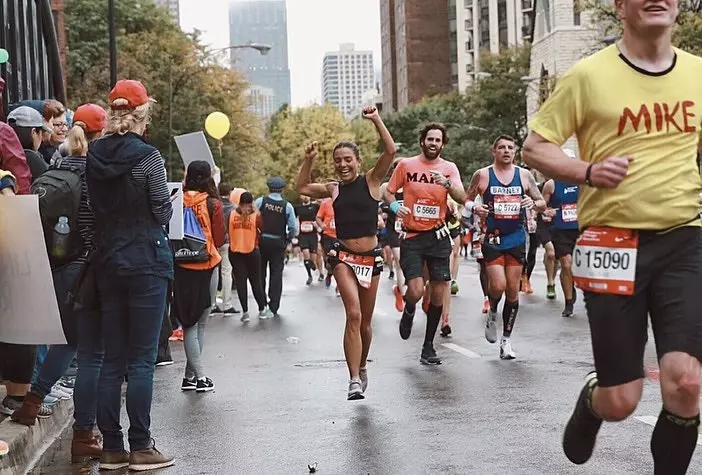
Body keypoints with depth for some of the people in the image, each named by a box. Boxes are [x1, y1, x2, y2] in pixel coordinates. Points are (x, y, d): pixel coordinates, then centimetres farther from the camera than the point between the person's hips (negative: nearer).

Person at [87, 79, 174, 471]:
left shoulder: (93, 157, 4)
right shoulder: (147, 156, -12)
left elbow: (93, 208, 9)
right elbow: (163, 212, -9)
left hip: (108, 262, 5)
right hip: (146, 262, -5)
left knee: (113, 358, 9)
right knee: (142, 359, -1)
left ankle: (112, 448, 11)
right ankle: (140, 448, 1)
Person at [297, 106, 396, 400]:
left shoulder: (370, 181, 0)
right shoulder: (333, 189, 7)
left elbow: (391, 151, -11)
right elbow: (303, 188, 14)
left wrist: (377, 121, -14)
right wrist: (309, 160, 5)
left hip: (371, 257, 0)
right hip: (344, 256, 0)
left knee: (365, 321, 12)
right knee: (353, 314, -18)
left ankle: (361, 367, 37)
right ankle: (355, 380, -20)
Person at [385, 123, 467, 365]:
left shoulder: (449, 168, 3)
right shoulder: (406, 165, 1)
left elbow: (462, 198, -8)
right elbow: (388, 191, 9)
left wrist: (446, 183, -26)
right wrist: (395, 206, -12)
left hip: (438, 236, 2)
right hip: (412, 236, -2)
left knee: (438, 293, 3)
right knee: (415, 291, -15)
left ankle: (428, 345, 16)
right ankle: (409, 312, 23)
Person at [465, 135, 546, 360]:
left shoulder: (524, 175, 6)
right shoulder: (483, 175, 1)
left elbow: (543, 204, 11)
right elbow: (466, 199, 9)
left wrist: (533, 203, -12)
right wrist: (474, 208, -13)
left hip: (516, 239, 2)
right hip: (492, 239, -2)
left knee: (513, 290, 3)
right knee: (498, 286, -17)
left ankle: (506, 340, 13)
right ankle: (492, 312, 18)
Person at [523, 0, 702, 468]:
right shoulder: (590, 75, -4)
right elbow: (535, 147, -1)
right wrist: (588, 172, -17)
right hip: (612, 243, -2)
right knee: (620, 402, 2)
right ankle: (591, 401, 40)